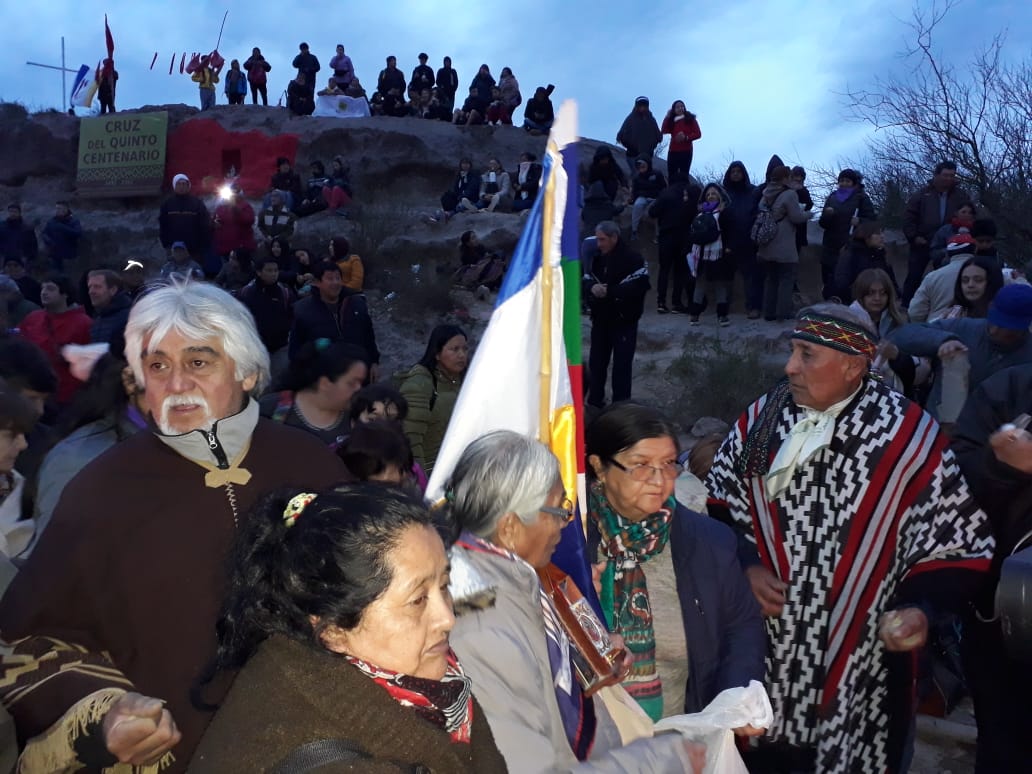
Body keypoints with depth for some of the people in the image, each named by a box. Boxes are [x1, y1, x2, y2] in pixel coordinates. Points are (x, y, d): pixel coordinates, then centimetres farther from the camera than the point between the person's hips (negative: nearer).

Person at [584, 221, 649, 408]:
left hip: (624, 321, -6)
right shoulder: (596, 258, 5)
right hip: (600, 319, 6)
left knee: (622, 365, 0)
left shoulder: (633, 259, -14)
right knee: (596, 362, 13)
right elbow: (585, 281, 5)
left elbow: (640, 286, -24)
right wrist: (592, 288, -20)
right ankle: (595, 404, 27)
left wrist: (609, 291, -26)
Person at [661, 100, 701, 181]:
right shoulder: (671, 121, 17)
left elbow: (698, 134, 0)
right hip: (673, 151, 3)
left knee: (684, 176, -10)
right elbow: (664, 131, 1)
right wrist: (667, 117, -1)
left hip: (686, 151, -3)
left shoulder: (690, 119, 9)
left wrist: (686, 137, -15)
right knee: (672, 177, -4)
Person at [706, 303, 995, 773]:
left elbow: (961, 544, -6)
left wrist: (922, 605, -20)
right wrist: (745, 564, -5)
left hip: (860, 663, -3)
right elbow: (719, 502, 9)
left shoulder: (910, 436, -13)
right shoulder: (761, 418, -3)